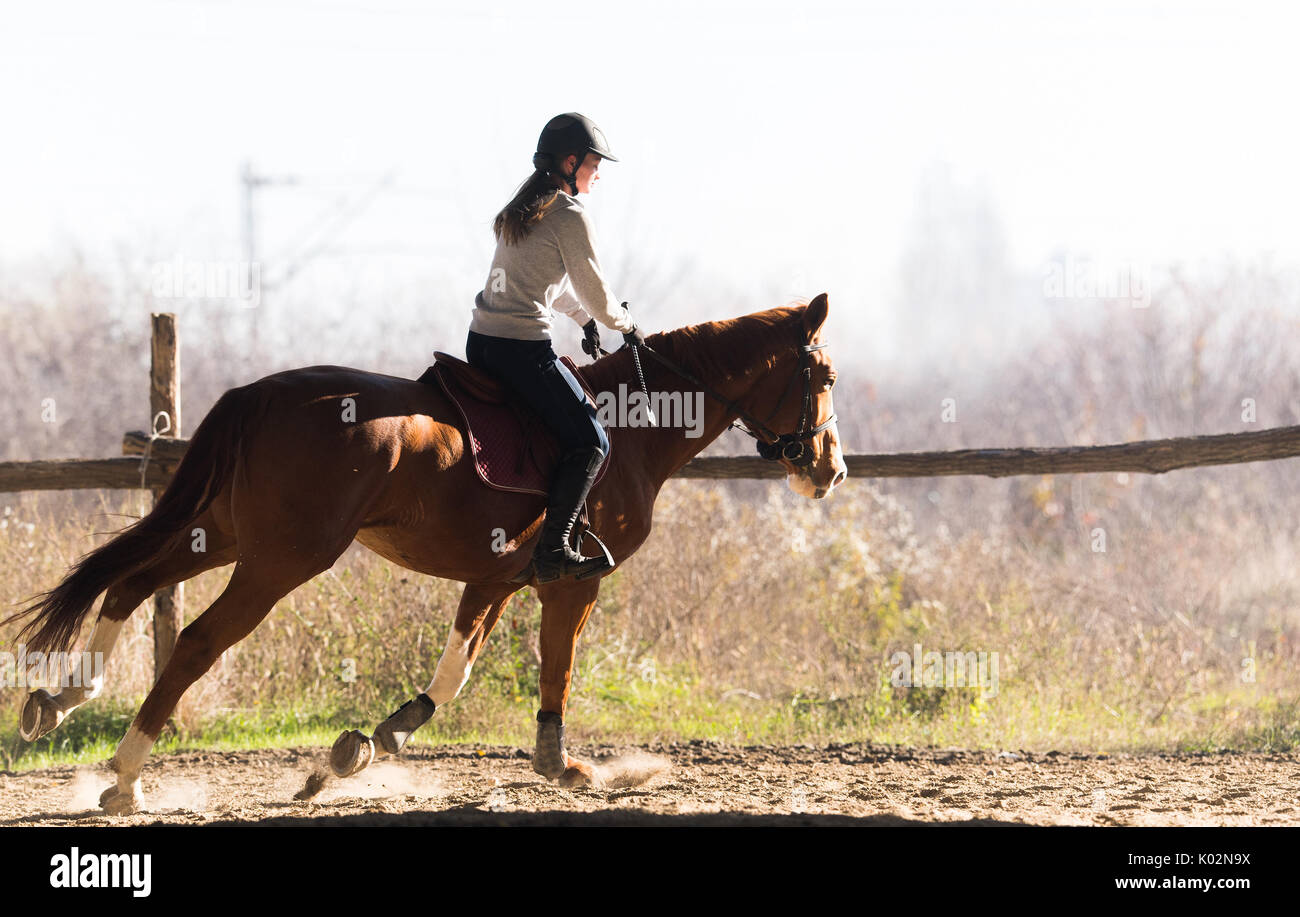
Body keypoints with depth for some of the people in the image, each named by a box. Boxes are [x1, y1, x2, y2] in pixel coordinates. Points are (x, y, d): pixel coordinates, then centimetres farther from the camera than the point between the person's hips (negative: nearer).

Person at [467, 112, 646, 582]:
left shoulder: (520, 210, 17)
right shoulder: (570, 217, -10)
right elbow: (594, 292, -4)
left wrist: (584, 318, 32)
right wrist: (625, 325, 15)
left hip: (480, 343, 10)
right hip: (522, 346, -10)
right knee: (590, 442, -6)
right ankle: (553, 550, -16)